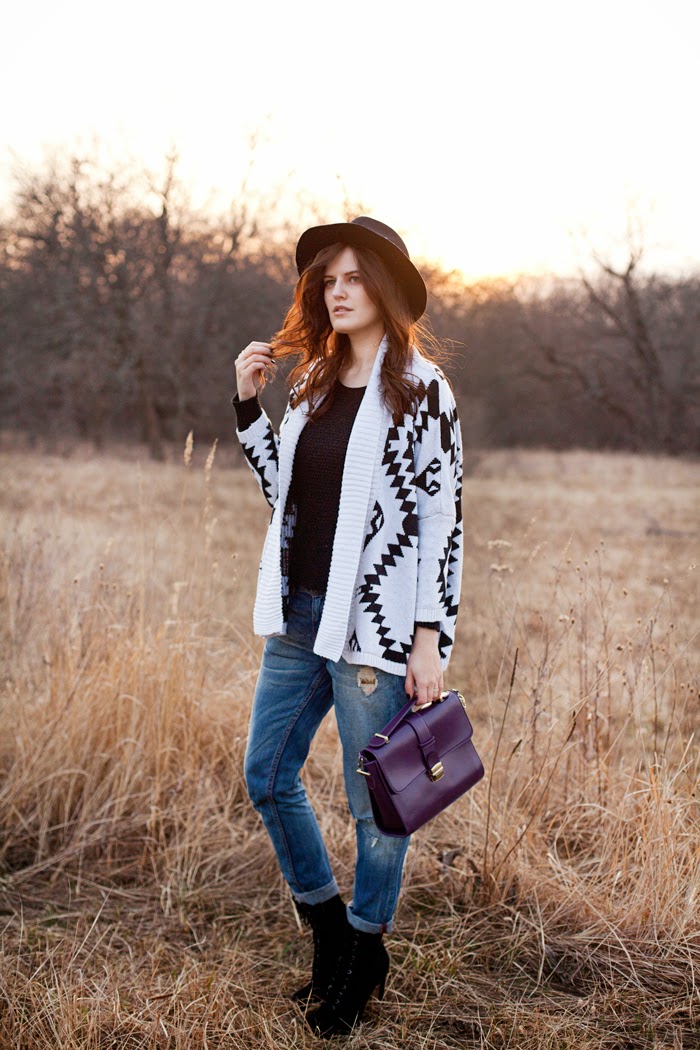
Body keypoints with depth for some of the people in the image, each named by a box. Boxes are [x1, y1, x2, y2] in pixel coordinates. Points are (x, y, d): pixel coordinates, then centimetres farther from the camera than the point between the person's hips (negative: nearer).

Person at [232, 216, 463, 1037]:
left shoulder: (420, 388, -9)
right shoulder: (314, 382, 11)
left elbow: (443, 521, -11)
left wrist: (430, 640, -14)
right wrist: (248, 402, 7)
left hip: (374, 626, -7)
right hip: (298, 614, 7)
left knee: (373, 804, 5)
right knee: (266, 776, 13)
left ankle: (365, 954, 27)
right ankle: (327, 929, 33)